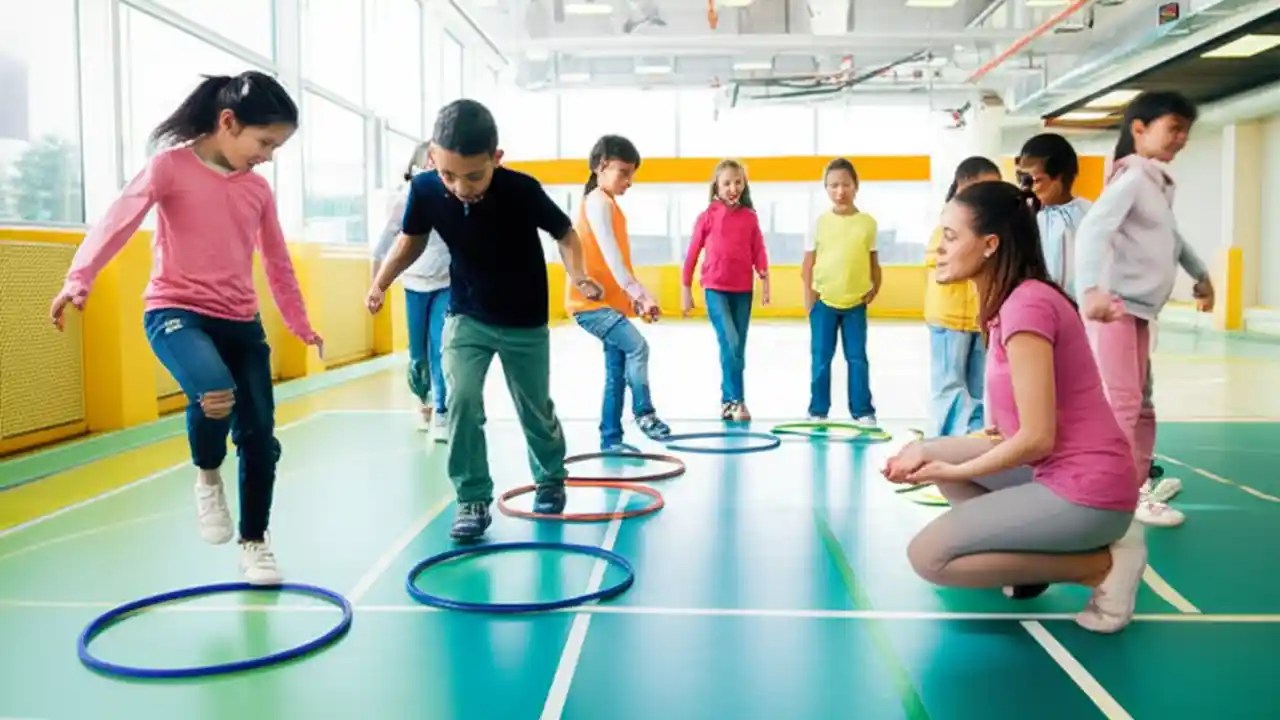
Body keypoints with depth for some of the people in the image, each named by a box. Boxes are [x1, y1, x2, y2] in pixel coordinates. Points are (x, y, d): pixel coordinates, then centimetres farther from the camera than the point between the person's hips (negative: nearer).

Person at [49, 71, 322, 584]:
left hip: (242, 322, 5)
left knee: (260, 438, 3)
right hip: (176, 311, -5)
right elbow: (120, 220, -17)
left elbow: (278, 261, 19)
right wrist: (79, 279, -31)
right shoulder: (172, 164, -6)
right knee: (215, 393, -34)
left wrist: (300, 324, 25)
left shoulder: (258, 189, 9)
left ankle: (254, 543, 23)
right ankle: (207, 476, -1)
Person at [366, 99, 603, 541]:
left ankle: (551, 479, 41)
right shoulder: (425, 190, -20)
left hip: (526, 323, -1)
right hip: (466, 317, 2)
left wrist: (578, 276, -28)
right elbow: (412, 239, 1)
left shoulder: (522, 190, -27)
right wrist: (381, 283, -11)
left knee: (535, 410, 12)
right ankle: (473, 502, -1)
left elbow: (565, 234, -11)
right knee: (462, 402, -15)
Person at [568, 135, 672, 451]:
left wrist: (636, 299, 13)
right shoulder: (598, 202, -10)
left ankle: (611, 439, 12)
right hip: (591, 301, -10)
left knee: (617, 371, 8)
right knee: (637, 346, -25)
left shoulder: (608, 203, 19)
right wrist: (642, 294, -24)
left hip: (610, 300, 10)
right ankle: (644, 412, -13)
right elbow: (612, 257, -20)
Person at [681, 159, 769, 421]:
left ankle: (727, 400, 19)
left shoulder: (750, 217, 4)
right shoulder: (707, 217, -1)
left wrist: (764, 280, -8)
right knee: (730, 342, -16)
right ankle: (736, 400, -10)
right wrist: (686, 289, 4)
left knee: (738, 346, 7)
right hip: (715, 288, -3)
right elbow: (692, 254, 3)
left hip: (743, 289, 3)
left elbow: (758, 252, 5)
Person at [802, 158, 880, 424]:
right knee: (820, 358, 5)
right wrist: (808, 293, -6)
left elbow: (873, 260, 7)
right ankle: (818, 410, 14)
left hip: (856, 302, 0)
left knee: (857, 358, 5)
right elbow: (808, 262, 0)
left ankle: (862, 410, 13)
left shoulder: (867, 222, 0)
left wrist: (875, 287, -1)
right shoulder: (820, 222, -2)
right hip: (824, 301, 0)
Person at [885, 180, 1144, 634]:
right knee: (932, 453, 14)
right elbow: (1025, 428, 11)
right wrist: (934, 457, 3)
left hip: (1084, 490, -9)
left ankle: (1102, 563, -3)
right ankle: (1030, 553, 9)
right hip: (1056, 473, 9)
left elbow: (1037, 438, -22)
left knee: (928, 556, -9)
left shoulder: (1026, 305, -20)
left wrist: (955, 471, -9)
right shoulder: (1012, 302, 9)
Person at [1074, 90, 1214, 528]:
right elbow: (1092, 229, -27)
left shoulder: (1159, 182, 17)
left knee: (1141, 400, 15)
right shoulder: (1132, 177, -11)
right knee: (1122, 400, -12)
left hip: (1140, 307, 10)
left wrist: (1200, 275, 43)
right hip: (1113, 303, -10)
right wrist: (1092, 289, -41)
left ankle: (1139, 482, 24)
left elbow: (1171, 236, 34)